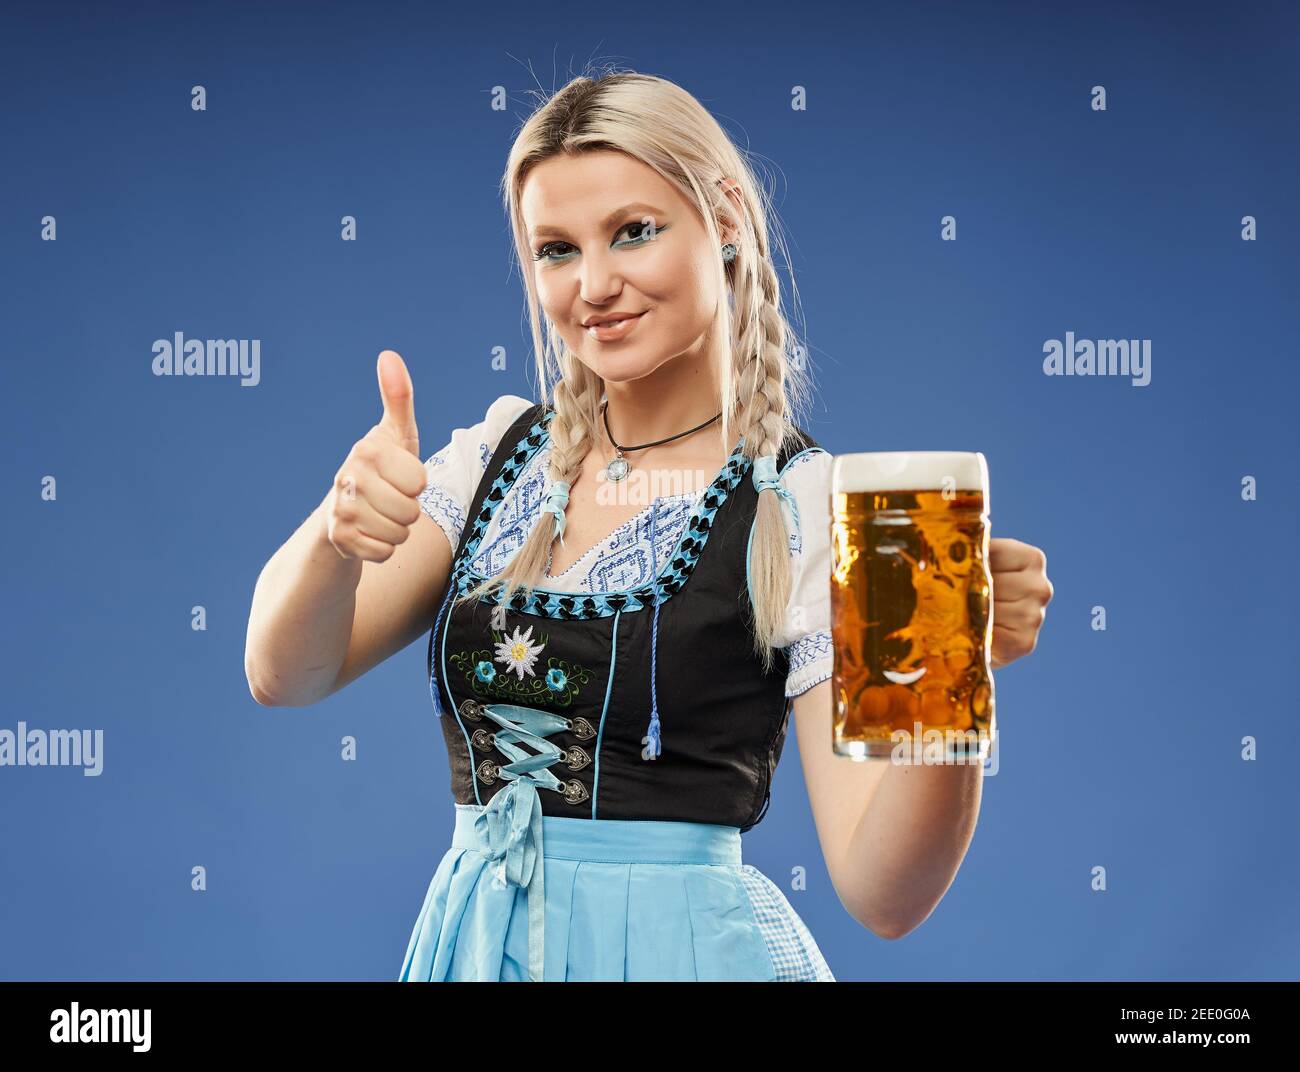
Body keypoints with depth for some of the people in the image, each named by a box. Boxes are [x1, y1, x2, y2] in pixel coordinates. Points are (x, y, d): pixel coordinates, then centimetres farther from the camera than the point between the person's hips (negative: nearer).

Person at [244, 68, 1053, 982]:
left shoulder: (809, 509, -11)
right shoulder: (502, 454, 4)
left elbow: (882, 892, -17)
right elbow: (285, 673, -8)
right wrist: (339, 529, -29)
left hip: (682, 947, -5)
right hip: (471, 940, 5)